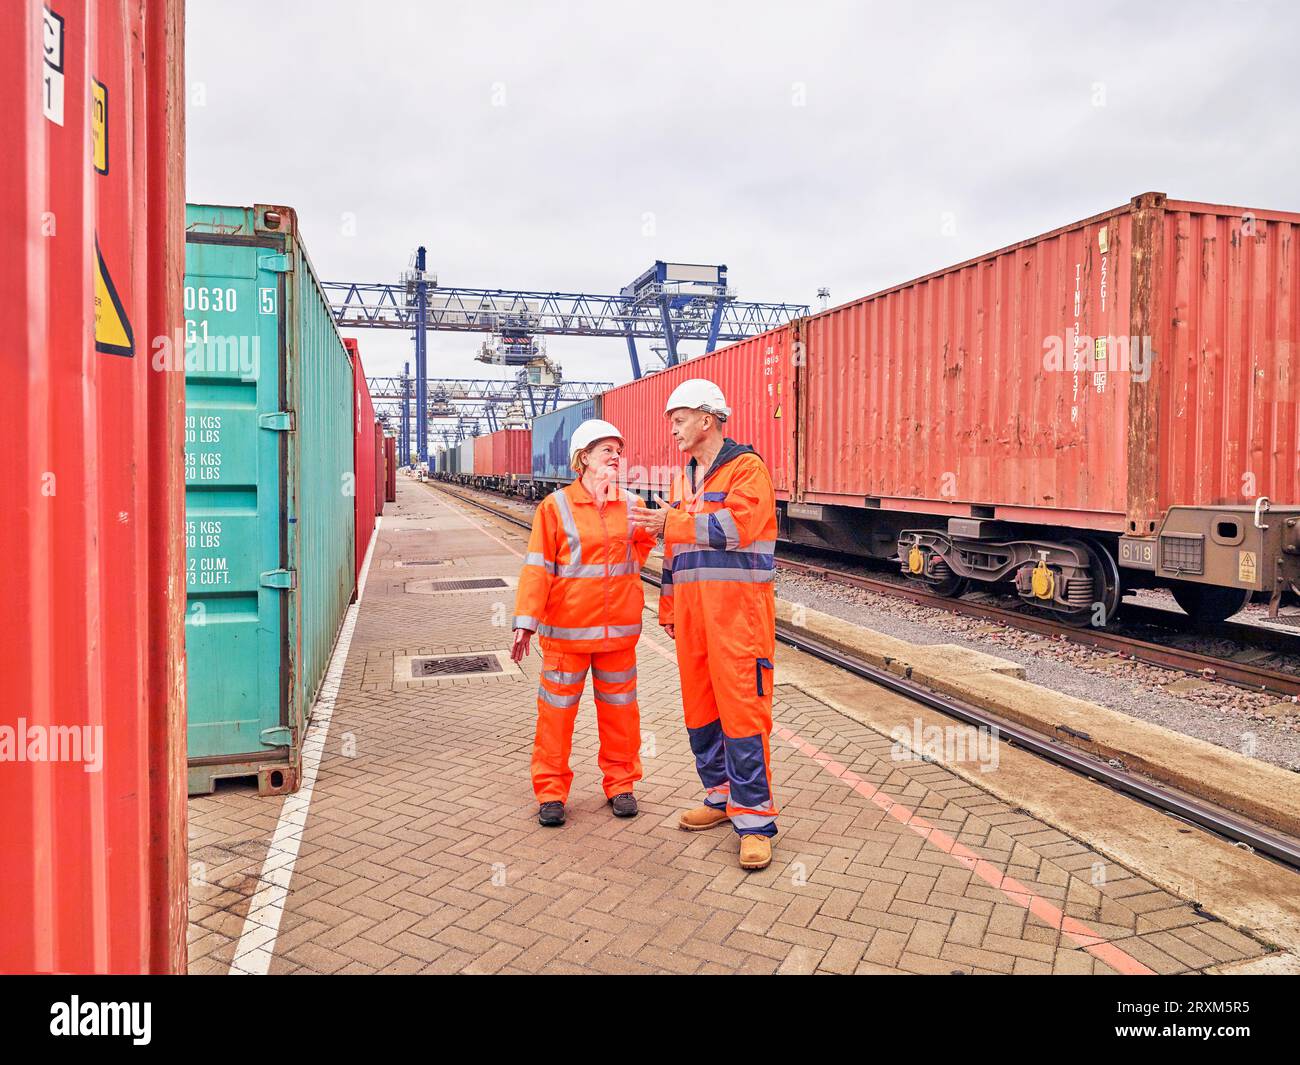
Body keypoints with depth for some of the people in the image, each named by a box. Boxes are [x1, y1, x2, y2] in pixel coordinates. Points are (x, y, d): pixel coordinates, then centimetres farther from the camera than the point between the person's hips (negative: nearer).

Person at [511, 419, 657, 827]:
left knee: (618, 708, 12)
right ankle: (551, 790, 19)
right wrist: (525, 622, -14)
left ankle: (620, 783, 27)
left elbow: (644, 541, 25)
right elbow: (537, 568, -9)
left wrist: (628, 566, 8)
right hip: (567, 628, -3)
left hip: (619, 628, 4)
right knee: (557, 709, 5)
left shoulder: (629, 506, 4)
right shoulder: (556, 506, -7)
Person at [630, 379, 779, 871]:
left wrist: (673, 522, -16)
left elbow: (736, 525, -22)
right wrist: (668, 607, 21)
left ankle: (755, 819, -1)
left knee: (742, 708, -9)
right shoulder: (683, 476, 19)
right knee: (699, 705, 11)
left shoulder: (747, 467, -5)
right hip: (692, 604, 8)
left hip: (738, 604, -8)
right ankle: (720, 797, 25)